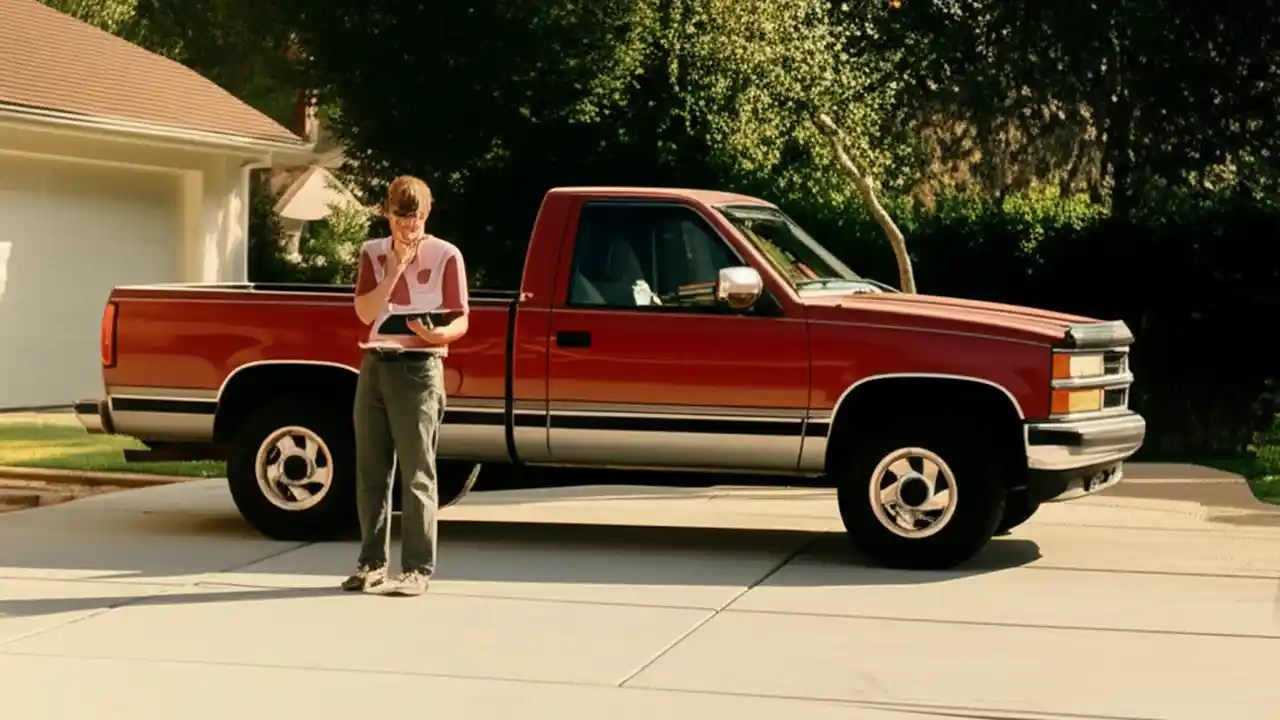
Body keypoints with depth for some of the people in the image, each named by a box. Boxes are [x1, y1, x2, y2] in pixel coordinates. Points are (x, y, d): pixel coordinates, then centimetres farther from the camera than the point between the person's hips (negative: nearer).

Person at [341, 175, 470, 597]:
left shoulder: (445, 255, 1)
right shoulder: (373, 253, 12)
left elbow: (461, 322, -2)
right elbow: (365, 312, -1)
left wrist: (438, 334, -23)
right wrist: (395, 267, -9)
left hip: (418, 368, -4)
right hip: (374, 366, 5)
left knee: (416, 474, -6)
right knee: (371, 471, 8)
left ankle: (417, 569, -4)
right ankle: (372, 563, 16)